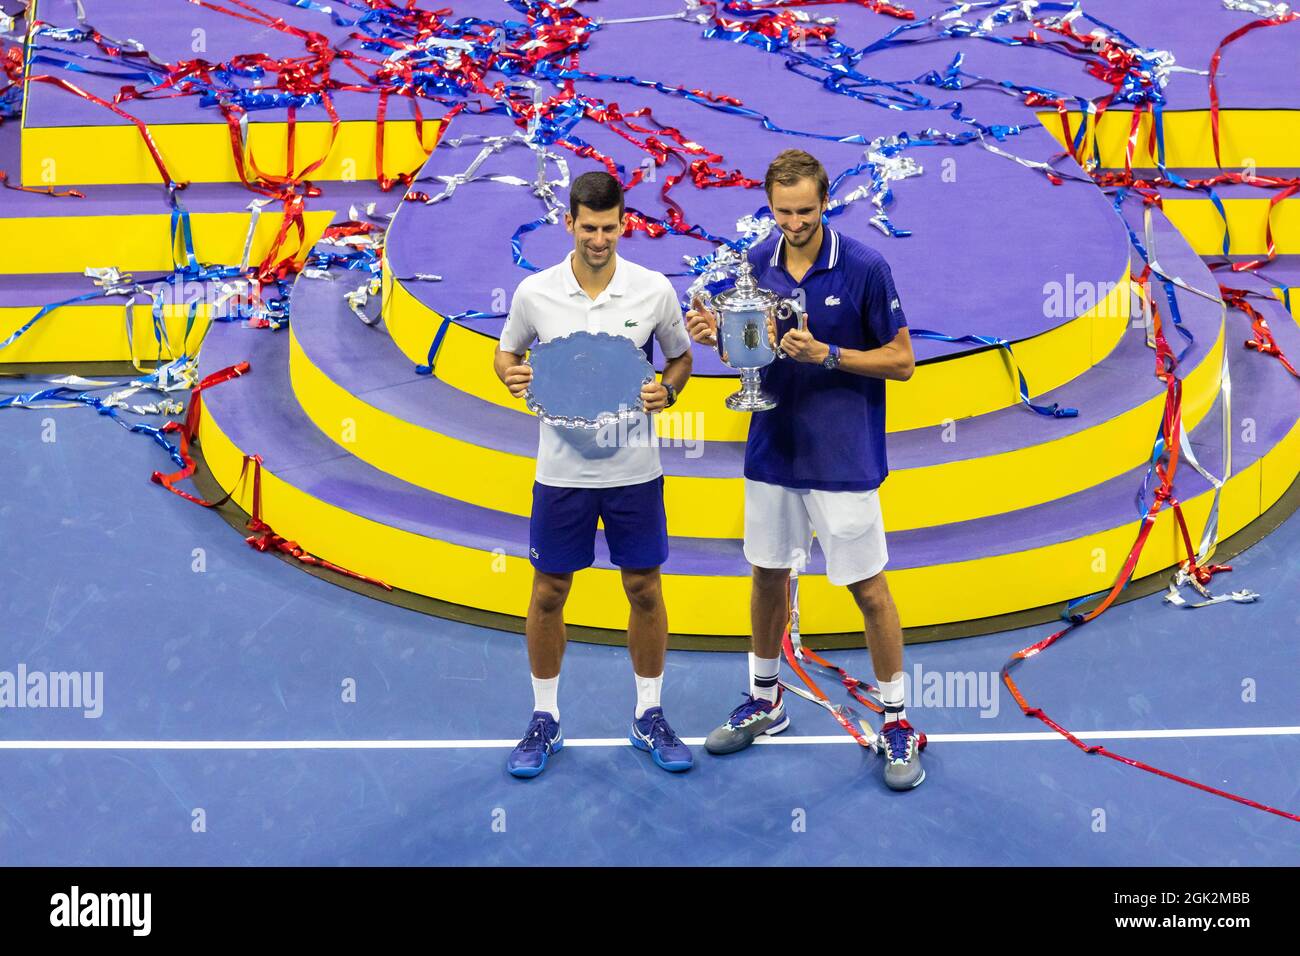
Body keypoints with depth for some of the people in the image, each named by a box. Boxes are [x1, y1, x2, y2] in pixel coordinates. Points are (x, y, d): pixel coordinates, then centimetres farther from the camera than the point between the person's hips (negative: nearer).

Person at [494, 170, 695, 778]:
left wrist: (667, 392, -13)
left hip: (634, 469, 0)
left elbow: (680, 357, 8)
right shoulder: (535, 292, -5)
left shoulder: (654, 290, -5)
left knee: (644, 591, 8)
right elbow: (507, 352, 9)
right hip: (562, 470, 0)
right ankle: (545, 720, 23)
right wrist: (511, 376, -14)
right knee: (548, 593, 7)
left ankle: (649, 717, 25)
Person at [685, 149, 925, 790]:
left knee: (867, 587, 1)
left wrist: (827, 354, -21)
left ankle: (896, 721, 16)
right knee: (769, 573, 15)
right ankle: (765, 701, 33)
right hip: (772, 450, 5)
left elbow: (901, 361, -8)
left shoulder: (864, 267, -12)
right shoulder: (756, 263, 1)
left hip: (844, 459, -4)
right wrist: (717, 336, -11)